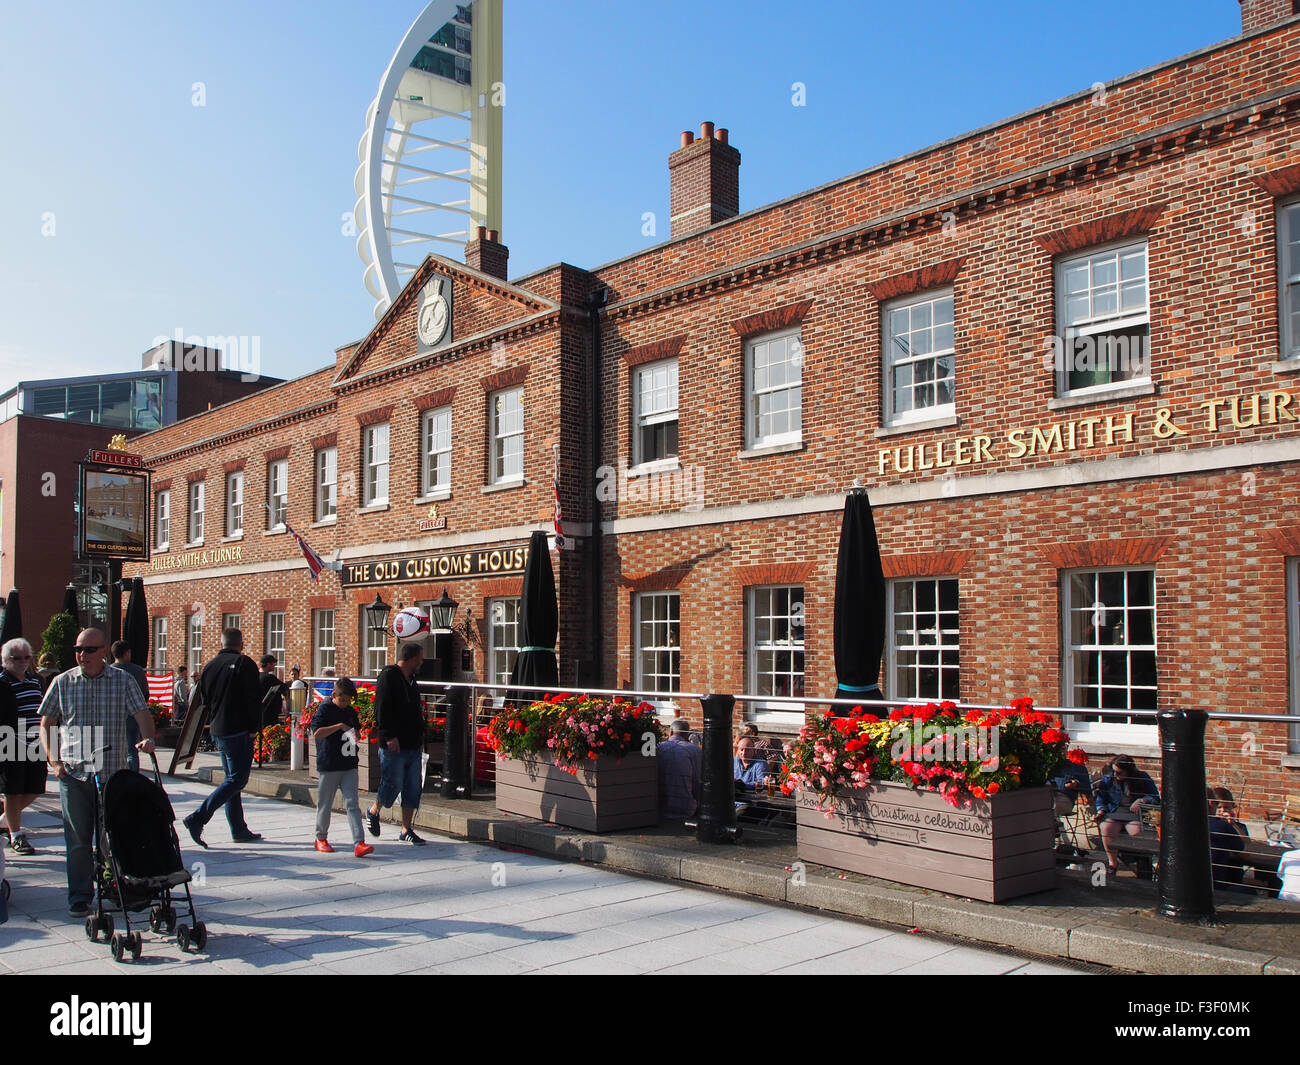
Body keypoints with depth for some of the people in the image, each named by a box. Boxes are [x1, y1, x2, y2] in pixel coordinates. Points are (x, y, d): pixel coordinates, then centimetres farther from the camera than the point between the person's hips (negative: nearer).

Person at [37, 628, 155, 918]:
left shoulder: (122, 681, 3)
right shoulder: (62, 682, 6)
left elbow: (141, 713, -5)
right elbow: (46, 724, 11)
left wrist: (148, 737, -25)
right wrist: (54, 760, 0)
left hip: (113, 773, 0)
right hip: (73, 774, 0)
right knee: (78, 839, 2)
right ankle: (80, 897, 11)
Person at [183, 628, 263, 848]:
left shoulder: (209, 667, 12)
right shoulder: (244, 664, -9)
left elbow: (205, 701, 17)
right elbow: (252, 699, -14)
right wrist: (254, 728, -8)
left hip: (218, 731, 8)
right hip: (239, 731, -8)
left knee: (232, 778, 13)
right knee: (237, 779, -6)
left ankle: (239, 830, 14)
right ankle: (198, 818, -16)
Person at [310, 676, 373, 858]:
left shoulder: (350, 711, 12)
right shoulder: (324, 709, -6)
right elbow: (317, 732, -18)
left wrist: (355, 737, 6)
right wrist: (339, 726, -21)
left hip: (349, 766, 4)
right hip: (329, 766, -4)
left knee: (352, 804, -4)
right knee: (325, 804, 9)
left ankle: (359, 842, -12)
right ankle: (321, 838, 28)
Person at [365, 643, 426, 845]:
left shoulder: (411, 680, 18)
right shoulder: (389, 676, -9)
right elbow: (382, 709, -17)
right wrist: (389, 736, -22)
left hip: (413, 745, 8)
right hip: (394, 745, -8)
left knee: (413, 788, 6)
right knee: (393, 784, -1)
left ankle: (406, 830, 13)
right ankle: (373, 812, 26)